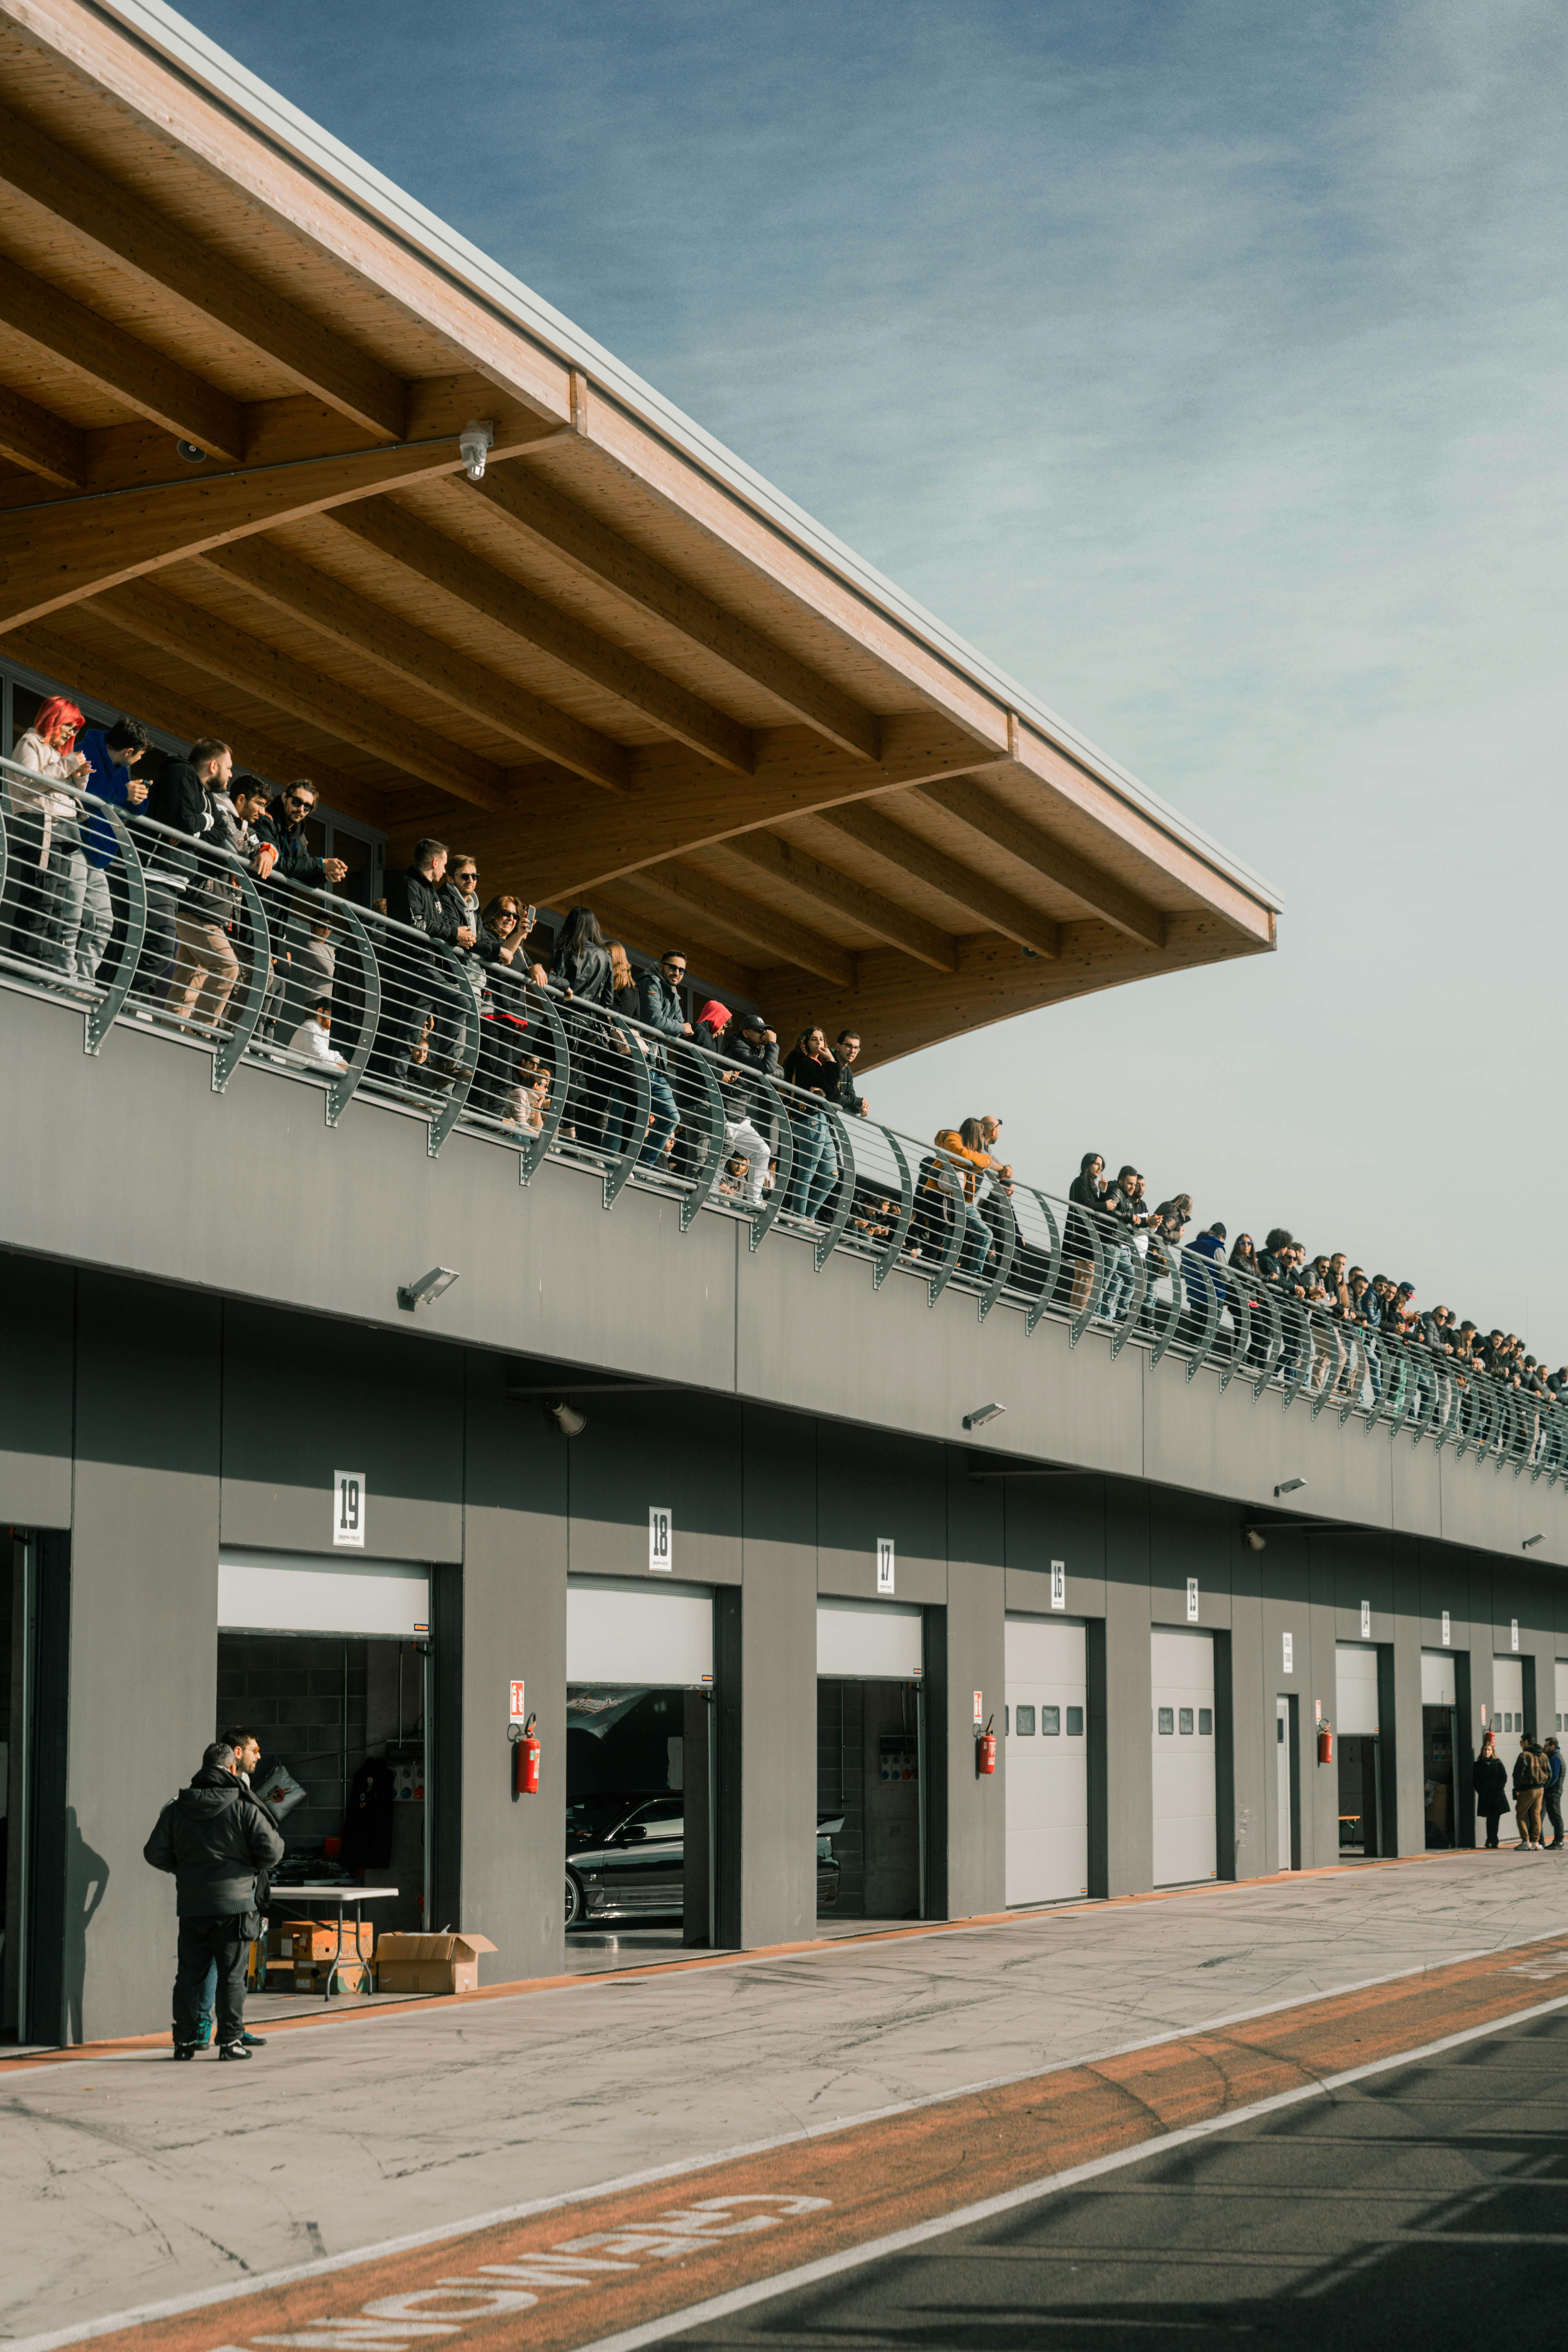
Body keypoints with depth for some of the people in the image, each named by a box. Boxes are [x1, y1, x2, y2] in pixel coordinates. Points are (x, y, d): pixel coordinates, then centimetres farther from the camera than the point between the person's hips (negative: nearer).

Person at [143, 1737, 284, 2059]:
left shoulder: (177, 1809, 4)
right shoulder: (244, 1808, -7)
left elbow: (155, 1853, 6)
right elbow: (272, 1851, -10)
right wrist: (256, 1866, 12)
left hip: (191, 1906, 3)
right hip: (234, 1903, -3)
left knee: (189, 1974, 9)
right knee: (232, 1975, 2)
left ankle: (185, 2040, 10)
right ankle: (231, 2040, 2)